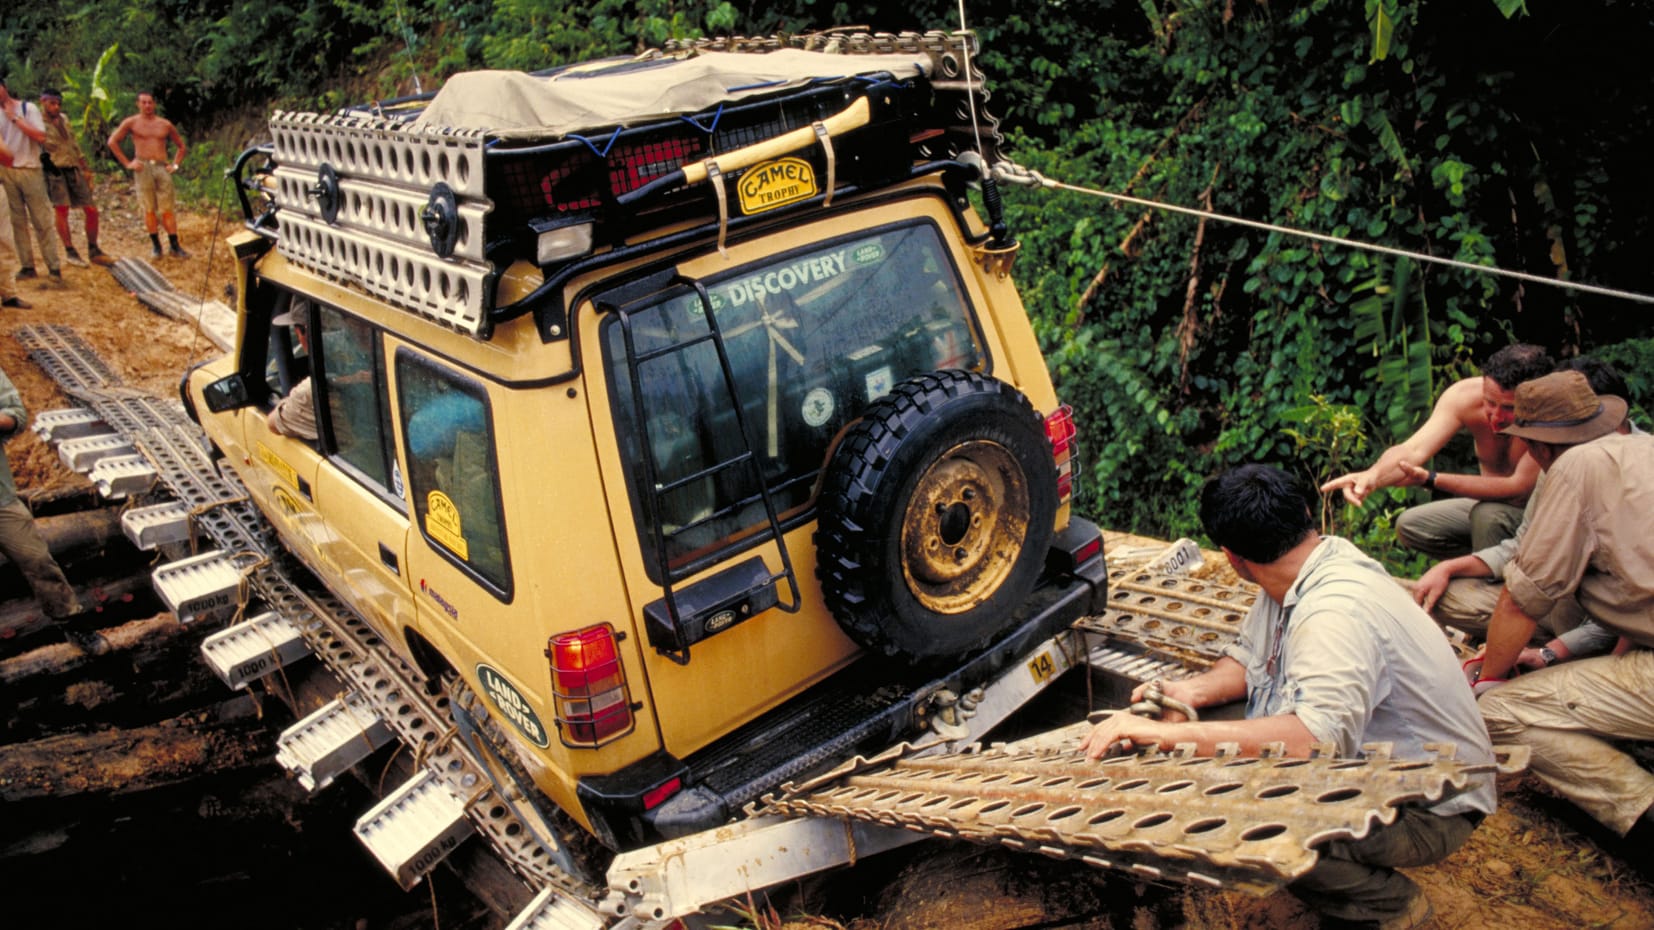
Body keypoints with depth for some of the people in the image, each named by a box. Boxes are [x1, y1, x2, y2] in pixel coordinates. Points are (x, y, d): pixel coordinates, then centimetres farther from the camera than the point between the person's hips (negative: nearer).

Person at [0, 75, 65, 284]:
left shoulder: (28, 108, 0)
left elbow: (40, 136, -13)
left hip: (29, 171, -4)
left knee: (42, 221, -3)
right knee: (17, 222, 4)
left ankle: (54, 267, -1)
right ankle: (27, 266, 8)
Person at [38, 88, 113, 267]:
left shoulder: (63, 119, 18)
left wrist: (85, 168, 21)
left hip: (73, 170, 6)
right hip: (54, 170, -6)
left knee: (91, 209, 2)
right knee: (62, 209, -11)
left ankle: (93, 251, 13)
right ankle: (69, 251, -1)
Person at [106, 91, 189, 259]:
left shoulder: (165, 124, 13)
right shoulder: (131, 123, 7)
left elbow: (181, 146, 22)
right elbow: (112, 141, 7)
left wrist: (175, 165, 9)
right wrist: (127, 163, 1)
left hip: (162, 168, 1)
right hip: (143, 168, -1)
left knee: (168, 209, -2)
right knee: (149, 209, 1)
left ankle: (175, 245, -1)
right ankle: (155, 245, 6)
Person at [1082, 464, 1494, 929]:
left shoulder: (1336, 611, -31)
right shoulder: (1298, 577, -1)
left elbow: (1318, 737, -44)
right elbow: (1249, 657, 11)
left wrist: (1169, 733, -44)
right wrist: (1192, 690, -11)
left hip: (1431, 805, -9)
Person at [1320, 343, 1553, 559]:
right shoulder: (1464, 396, -21)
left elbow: (1518, 488, -34)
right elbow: (1414, 449, -33)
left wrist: (1430, 479, -39)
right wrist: (1372, 476, -55)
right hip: (1489, 503, 5)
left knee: (1488, 514, -33)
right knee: (1409, 526, -8)